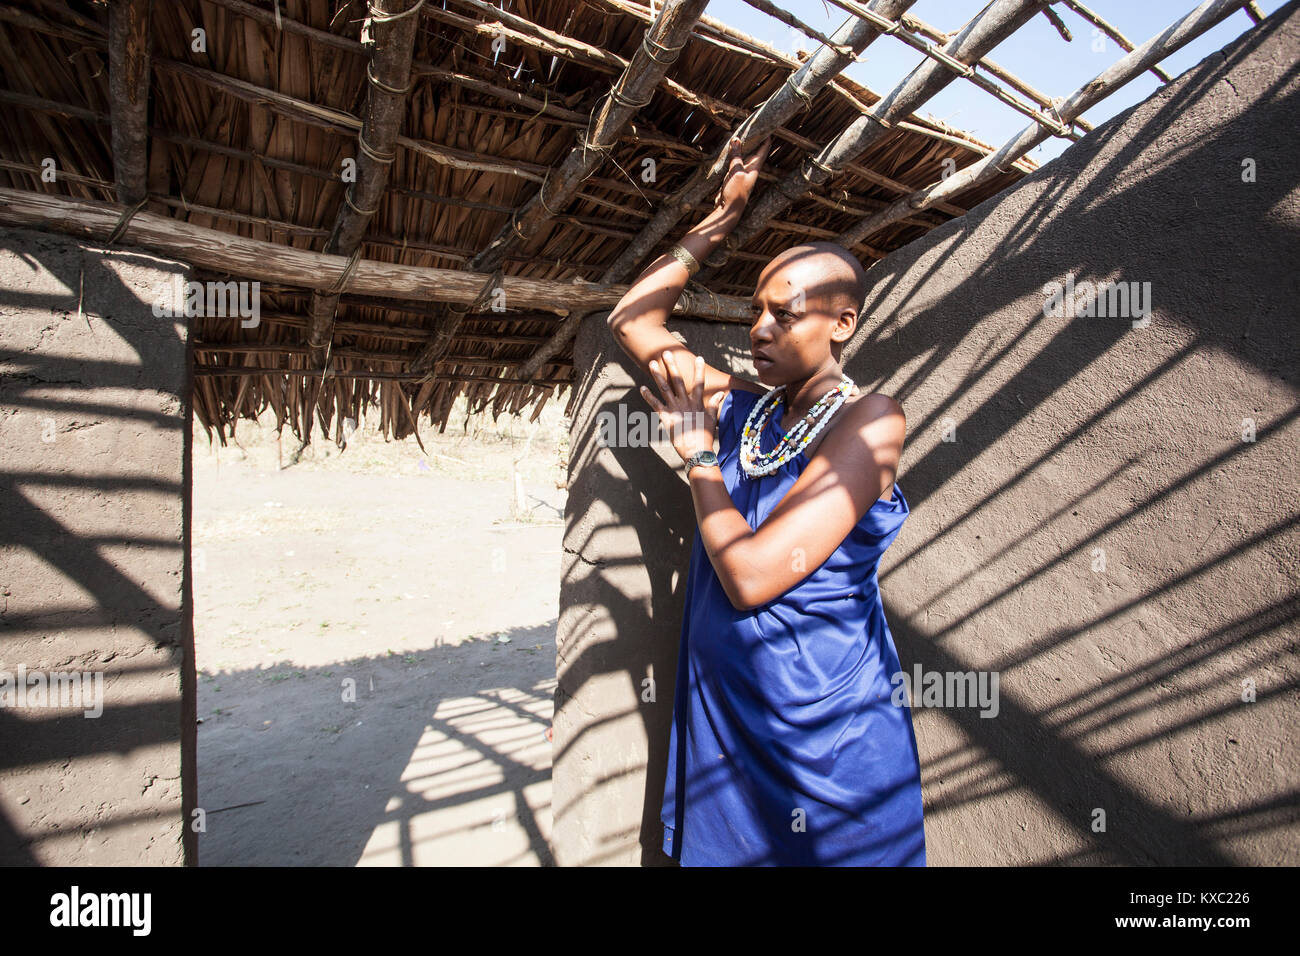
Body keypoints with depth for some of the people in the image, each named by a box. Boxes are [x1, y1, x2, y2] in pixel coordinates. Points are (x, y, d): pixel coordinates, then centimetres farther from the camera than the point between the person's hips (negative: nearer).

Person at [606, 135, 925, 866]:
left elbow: (754, 574, -26)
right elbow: (633, 319, 9)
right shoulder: (741, 406, 2)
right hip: (719, 715, 6)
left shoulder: (869, 421, -16)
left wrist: (699, 456, -11)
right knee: (722, 848, 21)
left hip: (822, 736, -6)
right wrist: (724, 216, 7)